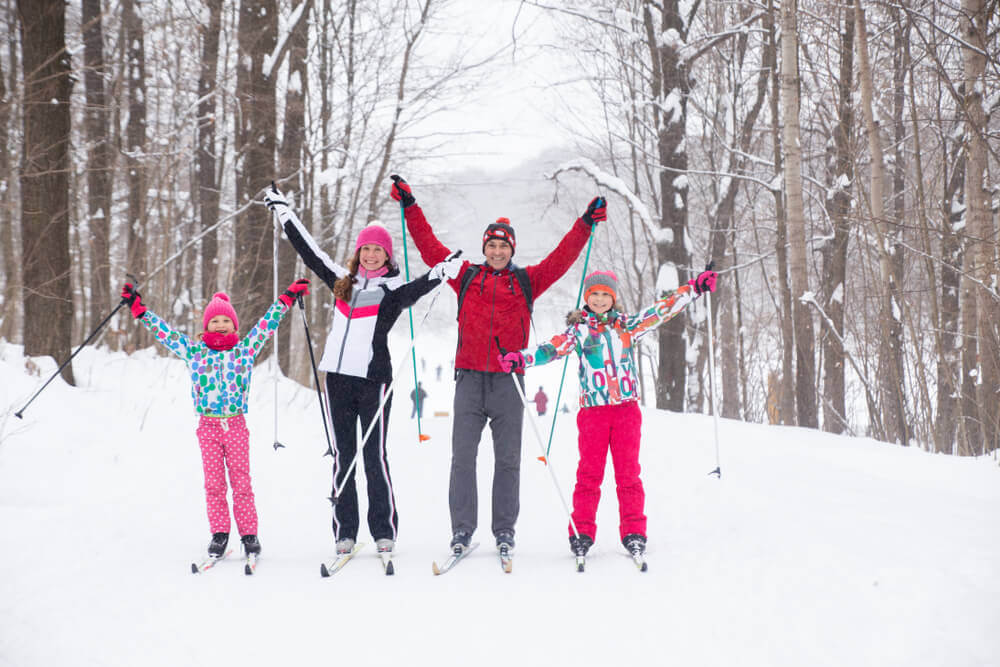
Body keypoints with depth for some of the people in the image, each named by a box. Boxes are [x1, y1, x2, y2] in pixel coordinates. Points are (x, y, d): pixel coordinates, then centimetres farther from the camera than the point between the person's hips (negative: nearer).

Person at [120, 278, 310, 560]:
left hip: (236, 426, 0)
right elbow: (164, 331, 8)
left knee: (241, 481, 0)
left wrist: (288, 298, 9)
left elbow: (267, 324, 10)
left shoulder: (245, 348, 7)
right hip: (208, 426, 1)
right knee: (213, 483, 2)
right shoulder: (194, 351, 7)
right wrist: (139, 309, 6)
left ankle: (249, 534, 6)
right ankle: (219, 534, 9)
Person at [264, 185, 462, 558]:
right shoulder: (343, 281, 16)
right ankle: (344, 532, 9)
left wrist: (439, 274, -41)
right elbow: (309, 252, 24)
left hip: (373, 377, -5)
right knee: (343, 456, 6)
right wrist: (283, 212, 29)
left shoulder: (393, 288, 2)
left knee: (375, 456, -4)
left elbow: (415, 290, -20)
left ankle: (384, 531, 4)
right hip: (338, 376, 5)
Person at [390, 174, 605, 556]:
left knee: (507, 458, 3)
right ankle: (462, 529, 2)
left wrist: (586, 224, -1)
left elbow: (562, 258, 6)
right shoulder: (466, 276, 12)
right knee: (463, 456, -2)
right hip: (470, 377, 0)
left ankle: (504, 530, 9)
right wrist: (410, 207, 9)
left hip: (509, 381, 0)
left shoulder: (527, 281, 11)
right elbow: (430, 248, 12)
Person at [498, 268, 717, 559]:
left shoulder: (627, 325, 12)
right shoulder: (577, 330, 7)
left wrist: (695, 288, 5)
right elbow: (553, 348, -5)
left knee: (628, 472, 1)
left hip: (627, 408, 1)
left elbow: (661, 310, 11)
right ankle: (582, 532, 4)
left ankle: (633, 533, 4)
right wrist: (521, 358, -22)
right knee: (589, 472, -1)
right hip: (592, 411, -1)